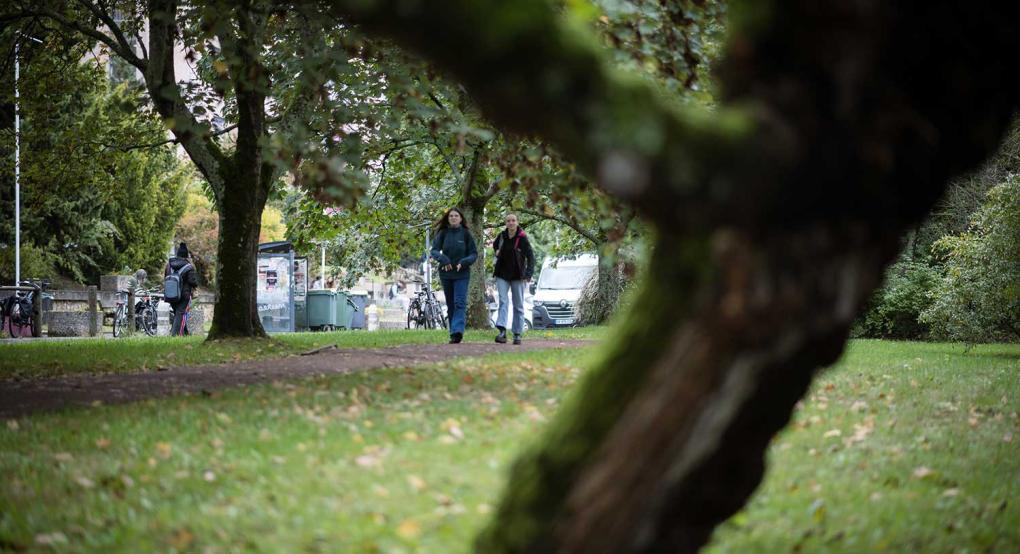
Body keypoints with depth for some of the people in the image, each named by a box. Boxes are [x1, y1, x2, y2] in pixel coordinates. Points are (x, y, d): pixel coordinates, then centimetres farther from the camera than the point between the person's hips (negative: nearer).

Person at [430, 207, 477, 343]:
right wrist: (442, 259, -23)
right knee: (450, 305, 7)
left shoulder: (466, 234, -1)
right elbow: (434, 250, -2)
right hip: (446, 273, 3)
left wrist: (464, 262, -19)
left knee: (460, 303, -14)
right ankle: (453, 332, 13)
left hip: (462, 274, -3)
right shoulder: (443, 233, 4)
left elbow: (474, 254, 0)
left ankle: (457, 331, -25)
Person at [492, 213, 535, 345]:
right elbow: (495, 244, 27)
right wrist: (497, 252, 6)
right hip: (502, 274, 2)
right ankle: (502, 331, -22)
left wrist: (528, 275, -21)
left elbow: (530, 257, -11)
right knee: (502, 301, -12)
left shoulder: (522, 238, -10)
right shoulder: (502, 236, 3)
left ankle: (517, 334, 12)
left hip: (518, 276, -2)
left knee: (518, 305, 5)